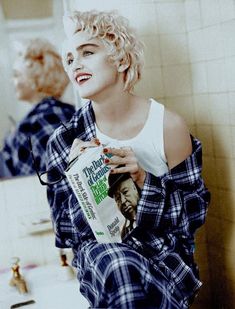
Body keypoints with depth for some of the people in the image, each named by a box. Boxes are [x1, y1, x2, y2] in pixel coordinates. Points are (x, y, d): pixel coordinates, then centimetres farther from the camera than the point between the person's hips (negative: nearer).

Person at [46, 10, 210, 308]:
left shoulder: (168, 126, -10)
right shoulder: (65, 141, -6)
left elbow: (195, 212, -5)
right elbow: (65, 232, -2)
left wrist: (145, 181, -22)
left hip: (163, 248, 0)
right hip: (98, 248, 0)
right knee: (120, 266, -34)